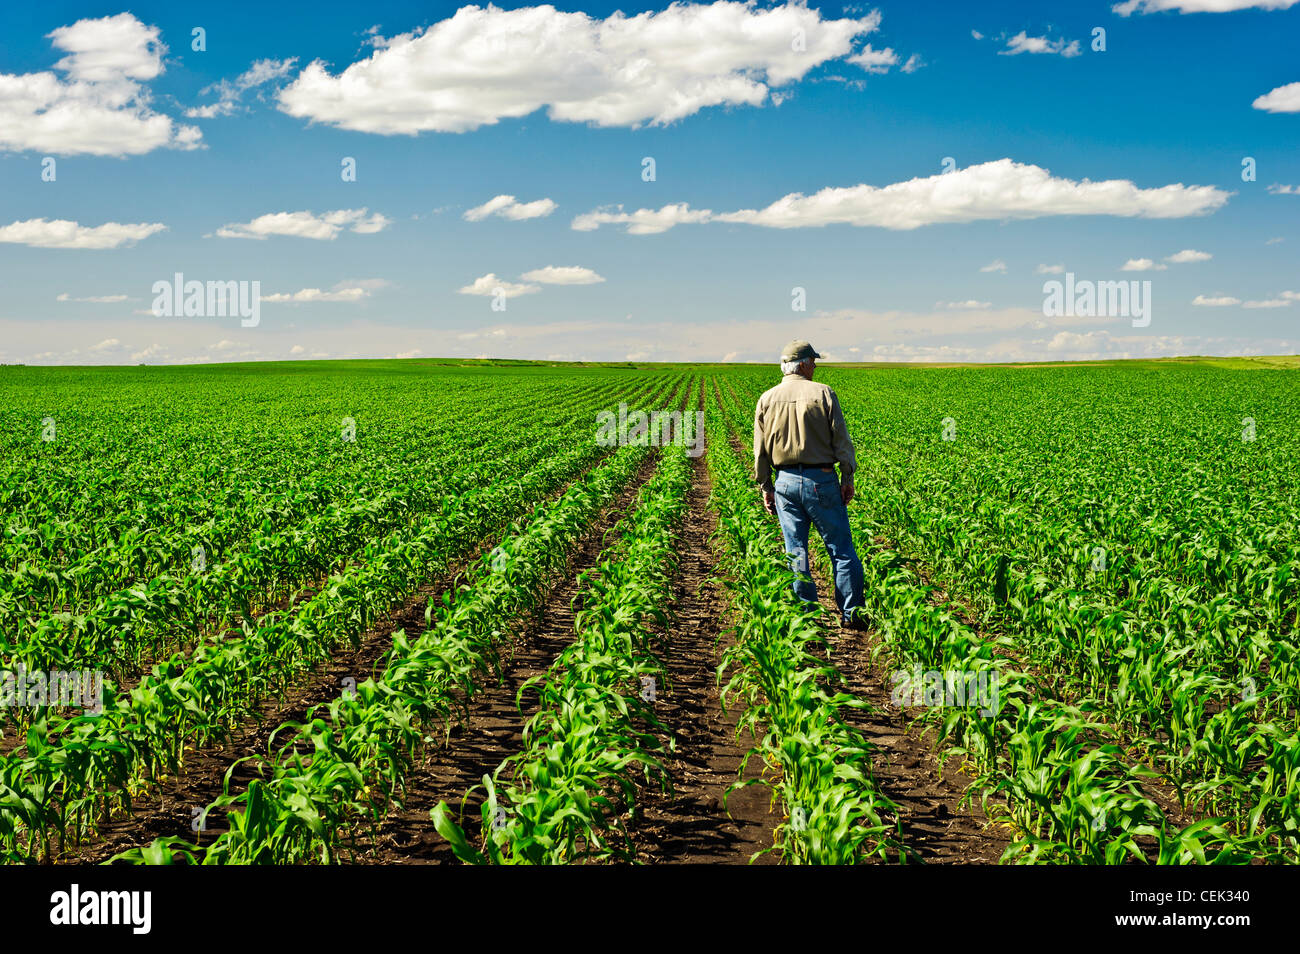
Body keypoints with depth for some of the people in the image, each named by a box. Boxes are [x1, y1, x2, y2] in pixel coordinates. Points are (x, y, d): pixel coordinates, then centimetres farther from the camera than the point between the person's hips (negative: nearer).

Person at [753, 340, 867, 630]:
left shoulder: (767, 399, 3)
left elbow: (760, 451, 6)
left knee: (796, 552, 8)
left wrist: (765, 487, 14)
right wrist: (847, 478, 3)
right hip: (821, 480, -3)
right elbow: (841, 441, -6)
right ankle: (850, 613, 7)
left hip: (785, 482, 3)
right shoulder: (823, 393, -7)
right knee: (841, 548, 7)